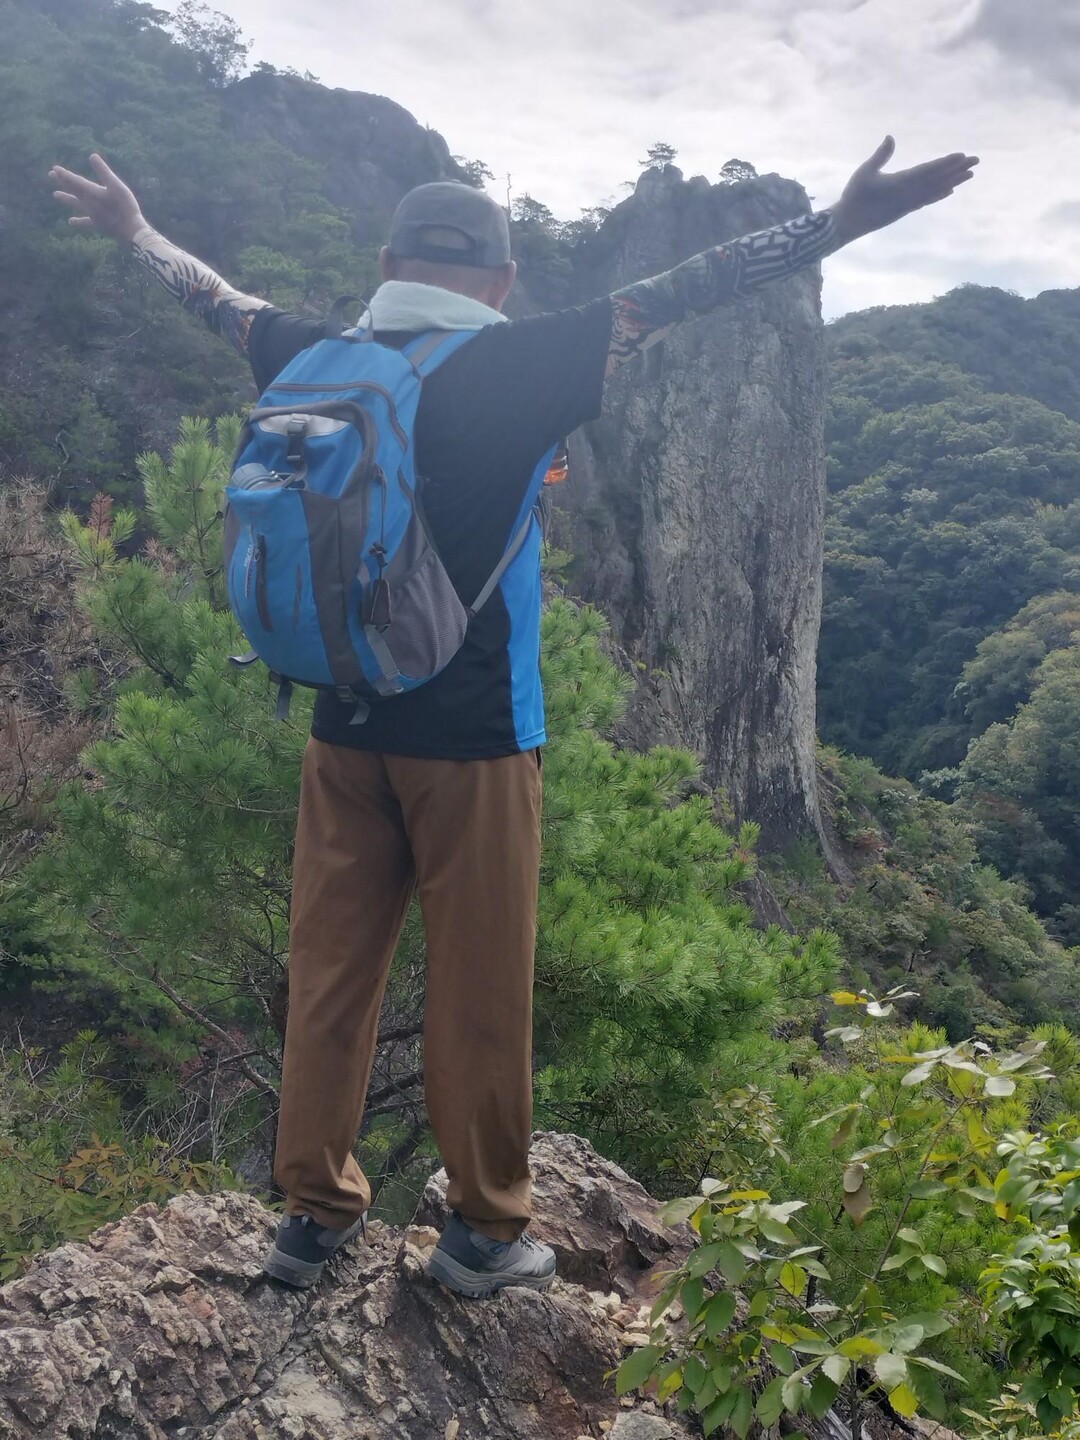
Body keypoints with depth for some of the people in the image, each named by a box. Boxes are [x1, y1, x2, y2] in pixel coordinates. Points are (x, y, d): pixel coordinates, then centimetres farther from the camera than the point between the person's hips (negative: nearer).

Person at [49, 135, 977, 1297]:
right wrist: (837, 226, -8)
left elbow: (215, 298, 20)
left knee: (329, 973, 13)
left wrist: (134, 231, 38)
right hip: (473, 734, -4)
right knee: (479, 989, 7)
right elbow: (671, 297, -10)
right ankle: (484, 1231, 21)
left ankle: (314, 1212, 25)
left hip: (345, 728, 5)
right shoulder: (514, 368, -10)